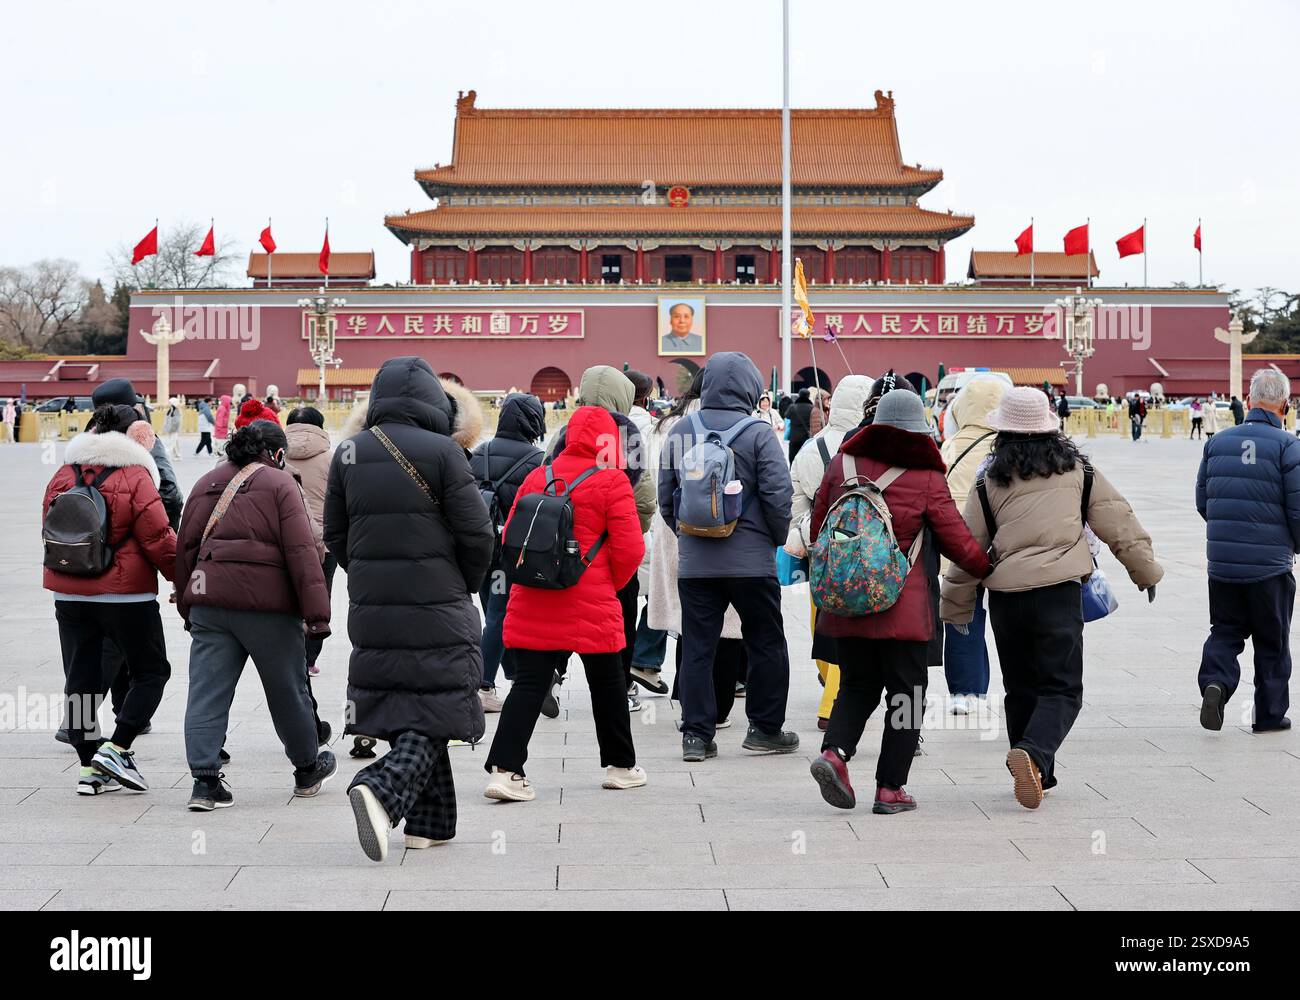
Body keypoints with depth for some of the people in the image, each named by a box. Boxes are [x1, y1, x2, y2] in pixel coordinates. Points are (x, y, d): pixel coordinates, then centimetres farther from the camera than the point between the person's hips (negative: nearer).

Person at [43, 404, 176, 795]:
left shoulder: (63, 475, 7)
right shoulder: (134, 477, -10)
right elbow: (159, 539, -12)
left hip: (68, 593, 5)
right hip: (124, 594, -5)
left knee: (80, 677, 10)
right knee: (150, 671, 9)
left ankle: (90, 766, 11)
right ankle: (116, 749, -3)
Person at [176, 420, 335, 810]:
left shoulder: (206, 484, 15)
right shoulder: (279, 483, -2)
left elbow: (186, 548, 17)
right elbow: (301, 551, -9)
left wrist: (186, 606, 24)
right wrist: (316, 612, -10)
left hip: (209, 600, 4)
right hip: (266, 603, -4)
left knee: (207, 691, 2)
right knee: (287, 689, 11)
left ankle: (205, 780, -6)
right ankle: (308, 770, 26)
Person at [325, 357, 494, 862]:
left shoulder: (347, 454, 5)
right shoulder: (443, 452, -9)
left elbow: (335, 535, 11)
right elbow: (476, 535, -8)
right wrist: (463, 589, 10)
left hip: (370, 613, 5)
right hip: (436, 613, -5)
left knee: (403, 714, 16)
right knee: (431, 720, -1)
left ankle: (429, 821, 19)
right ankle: (382, 790, -24)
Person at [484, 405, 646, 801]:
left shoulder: (535, 478, 6)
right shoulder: (611, 482, -7)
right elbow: (630, 549, -9)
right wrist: (612, 585, 8)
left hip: (532, 603, 3)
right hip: (592, 605, -3)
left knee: (529, 685, 4)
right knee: (607, 684, 14)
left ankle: (504, 769, -9)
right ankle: (620, 766, 27)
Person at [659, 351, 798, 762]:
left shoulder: (681, 431, 2)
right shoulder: (757, 434, -9)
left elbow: (664, 496, 6)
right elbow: (778, 494, -11)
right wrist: (777, 538, 5)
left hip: (694, 559, 3)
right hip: (750, 559, -3)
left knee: (697, 647, 7)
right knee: (766, 644, 11)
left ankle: (696, 734, 6)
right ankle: (765, 729, 16)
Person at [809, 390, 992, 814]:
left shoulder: (842, 464, 3)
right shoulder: (927, 478, -6)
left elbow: (817, 526, 11)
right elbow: (958, 541, -2)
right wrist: (990, 570, 16)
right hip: (902, 603, -4)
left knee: (858, 685, 17)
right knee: (906, 693, 7)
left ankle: (835, 751, -8)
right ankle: (890, 789, 5)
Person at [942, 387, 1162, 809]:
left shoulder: (990, 480, 7)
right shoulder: (1077, 470, 6)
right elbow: (1118, 521, 9)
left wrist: (956, 608, 19)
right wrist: (1146, 570, 23)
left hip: (1004, 596, 2)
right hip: (1058, 590, -2)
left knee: (1020, 690, 17)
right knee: (1062, 689, 0)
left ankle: (1035, 774, 22)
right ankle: (1033, 755, -26)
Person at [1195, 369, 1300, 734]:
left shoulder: (1218, 442, 3)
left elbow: (1202, 501, 9)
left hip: (1221, 562, 3)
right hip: (1270, 564, -3)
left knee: (1225, 631, 14)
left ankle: (1215, 681, -12)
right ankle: (1270, 714, 17)